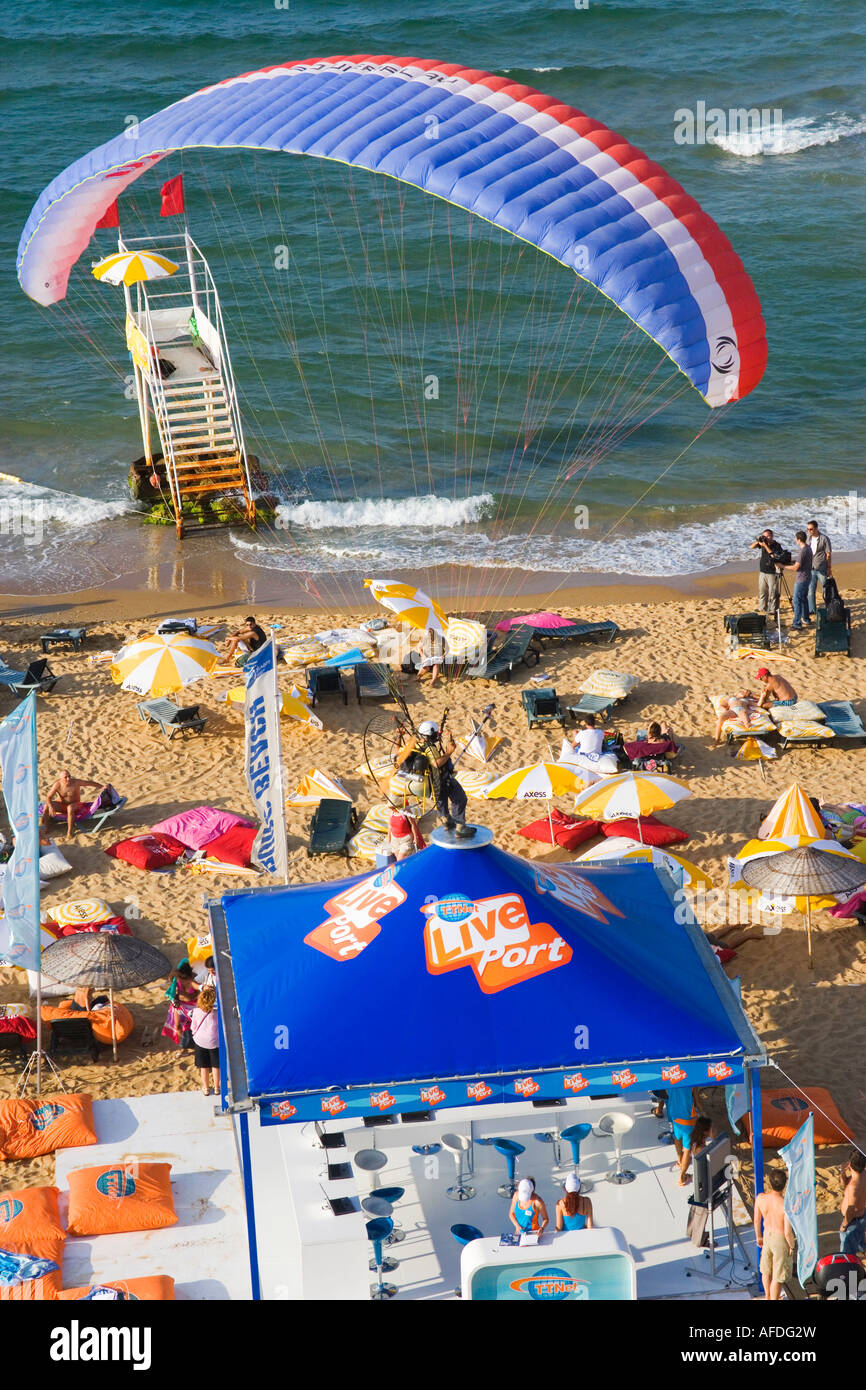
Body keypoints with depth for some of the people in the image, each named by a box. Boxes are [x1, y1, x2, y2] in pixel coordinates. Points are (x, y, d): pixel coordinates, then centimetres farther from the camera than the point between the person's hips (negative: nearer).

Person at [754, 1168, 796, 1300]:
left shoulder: (760, 1198, -18)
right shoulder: (786, 1205, -32)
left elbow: (757, 1221, -2)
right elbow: (787, 1232, -26)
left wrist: (758, 1237, 16)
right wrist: (792, 1246, -6)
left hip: (767, 1236, 6)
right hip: (781, 1240, -6)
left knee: (766, 1270, 28)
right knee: (778, 1277, 12)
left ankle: (768, 1297, 49)